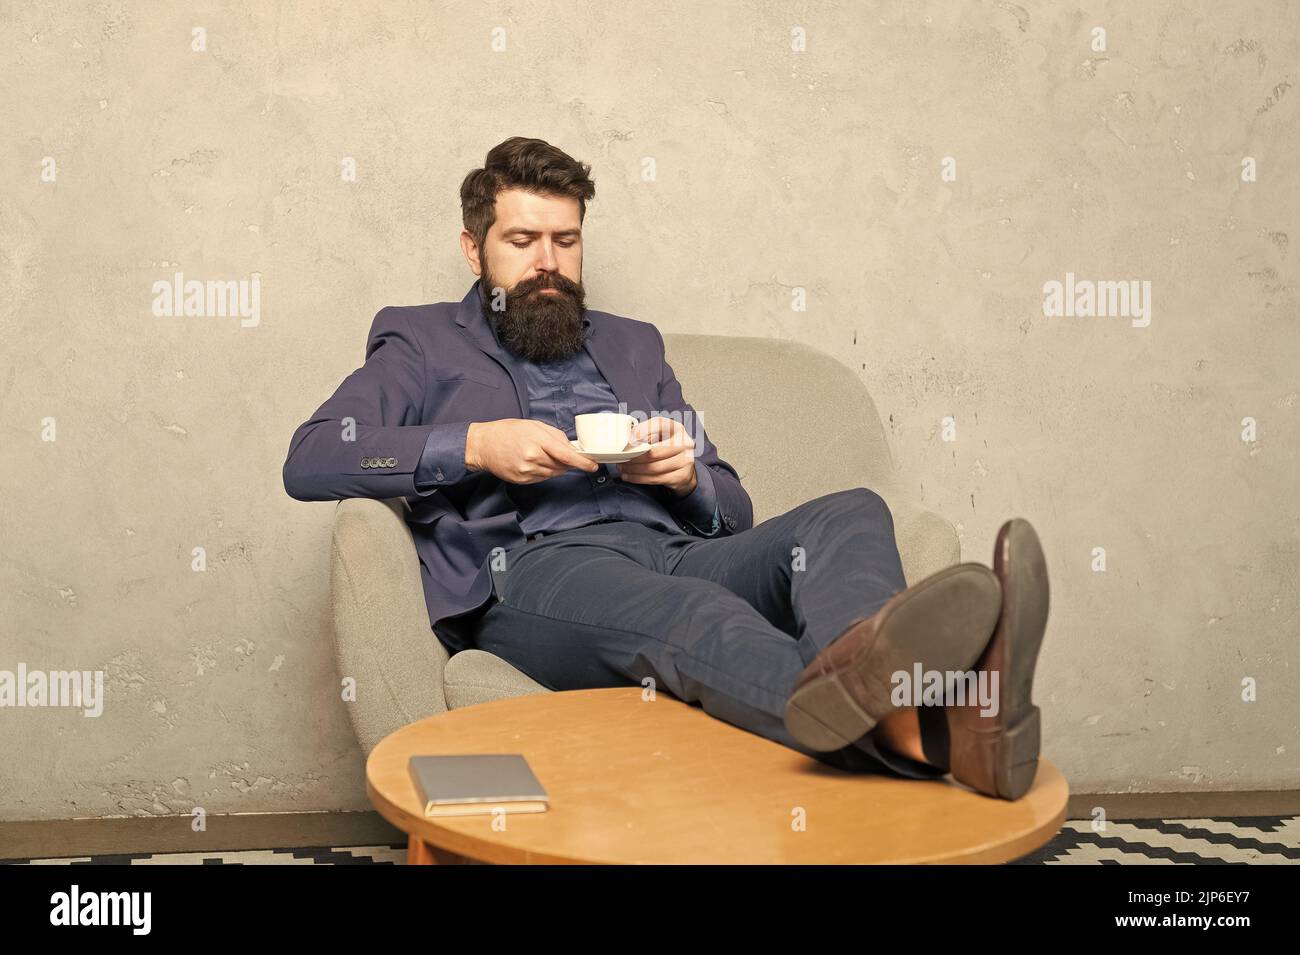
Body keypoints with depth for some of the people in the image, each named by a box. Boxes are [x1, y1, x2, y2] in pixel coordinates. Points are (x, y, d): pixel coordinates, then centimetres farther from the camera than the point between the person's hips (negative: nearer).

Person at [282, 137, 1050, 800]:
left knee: (852, 515, -26)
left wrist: (688, 477, 1)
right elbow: (309, 461, 2)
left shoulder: (632, 345, 33)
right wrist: (474, 444, -10)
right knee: (685, 609, -40)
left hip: (675, 551, 5)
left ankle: (918, 707, -59)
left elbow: (734, 511, 27)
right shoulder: (425, 343, 22)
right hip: (533, 567, -4)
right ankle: (911, 730, -69)